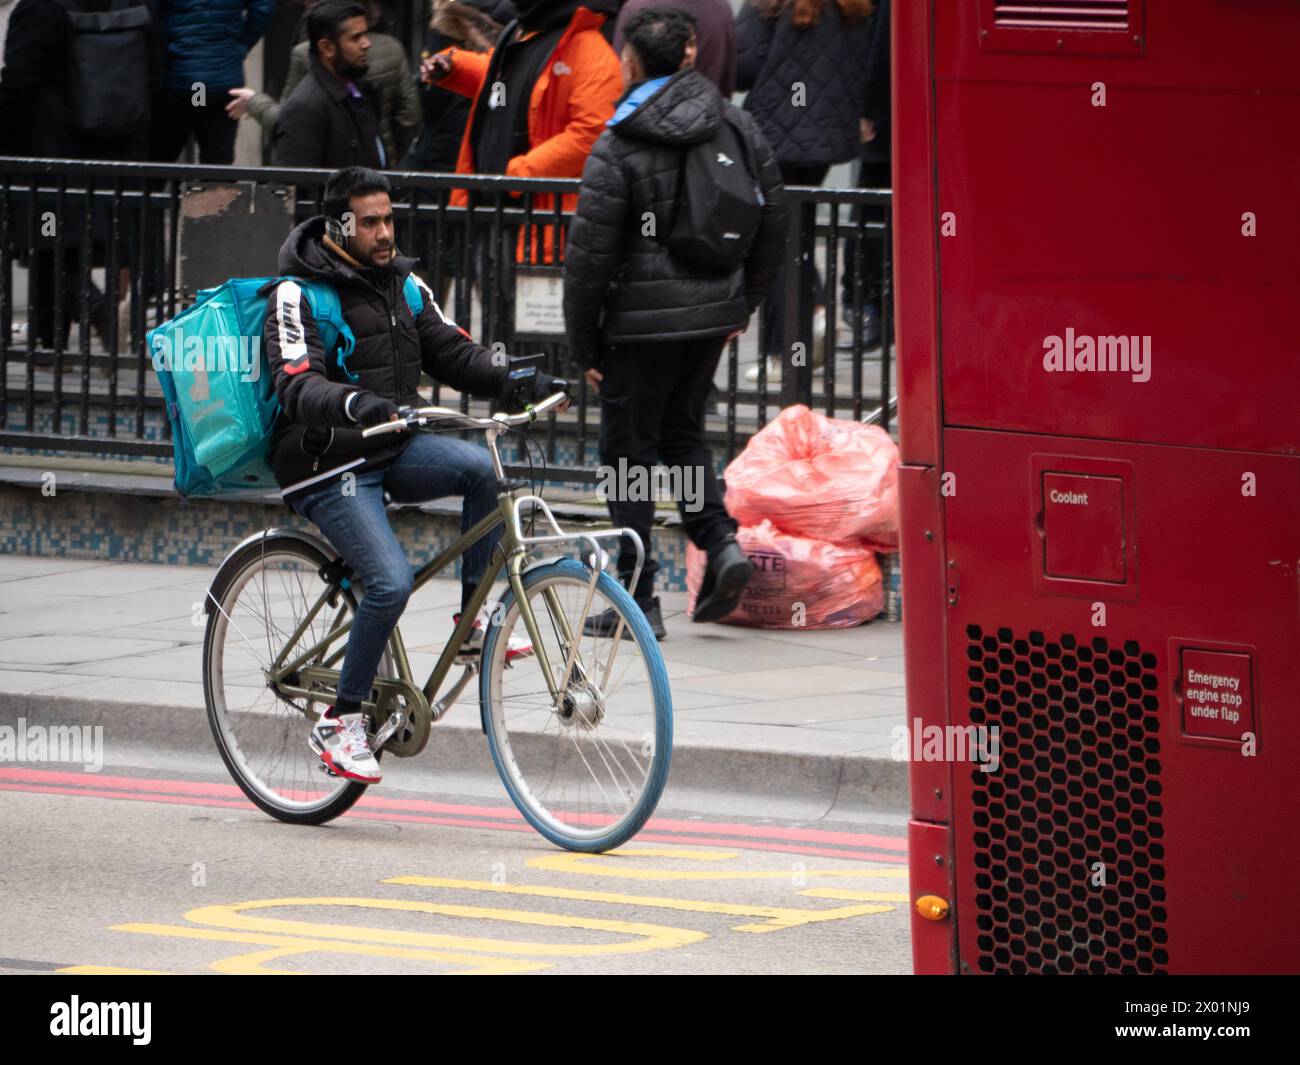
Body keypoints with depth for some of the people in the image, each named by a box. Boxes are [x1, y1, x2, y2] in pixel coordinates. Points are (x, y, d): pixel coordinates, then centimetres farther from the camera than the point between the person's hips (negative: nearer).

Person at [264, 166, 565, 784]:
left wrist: (522, 381, -7)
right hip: (328, 466, -6)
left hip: (394, 450, 6)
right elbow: (297, 389, -24)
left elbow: (454, 355, 10)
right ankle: (340, 723, -8)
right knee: (392, 581, -23)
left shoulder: (403, 285, 10)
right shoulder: (298, 295, -12)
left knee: (482, 466, -23)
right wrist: (355, 403, -44)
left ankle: (473, 617, -9)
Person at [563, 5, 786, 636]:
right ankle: (719, 540, 2)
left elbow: (589, 254, -12)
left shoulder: (618, 148, -14)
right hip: (714, 310, 6)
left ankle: (637, 599, 5)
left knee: (630, 450, 4)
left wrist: (584, 345, -3)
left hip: (643, 320, -6)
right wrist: (744, 304, 20)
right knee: (683, 432, 23)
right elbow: (772, 221, 10)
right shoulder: (736, 127, 3)